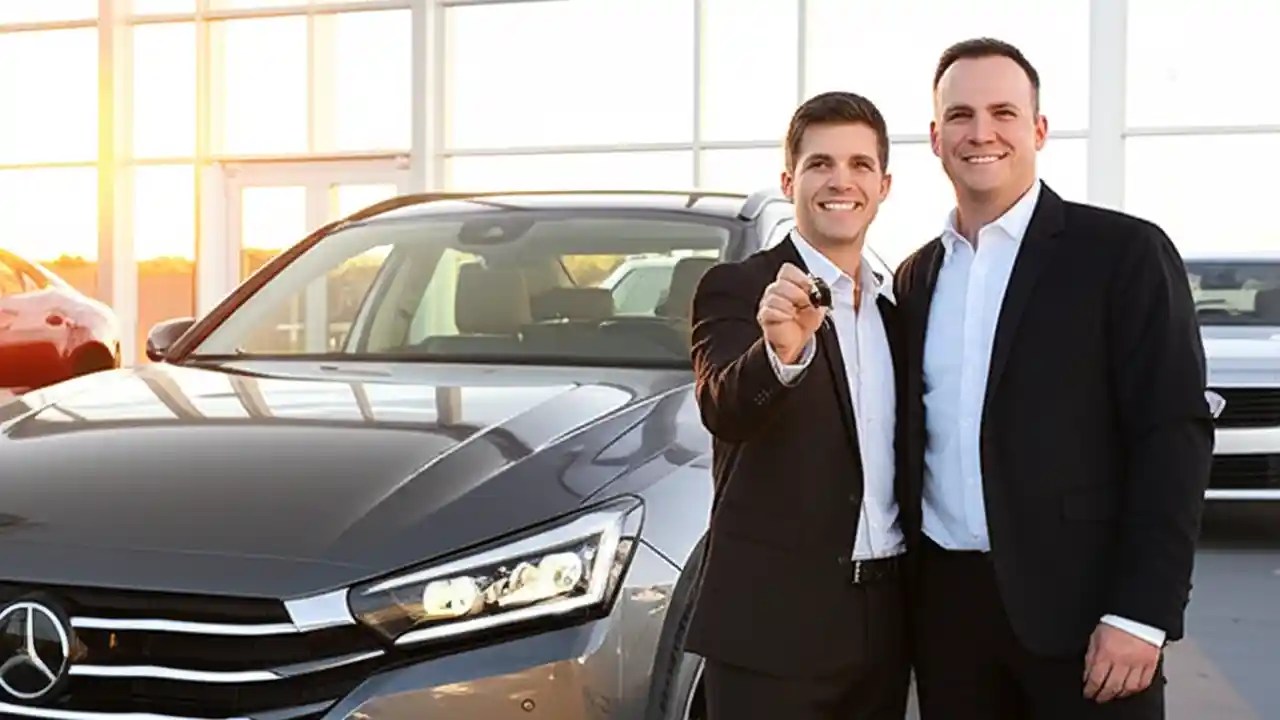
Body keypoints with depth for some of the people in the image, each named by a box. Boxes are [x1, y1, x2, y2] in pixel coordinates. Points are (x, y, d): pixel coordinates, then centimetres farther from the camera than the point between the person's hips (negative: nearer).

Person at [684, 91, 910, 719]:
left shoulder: (897, 304, 12)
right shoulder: (735, 288, -6)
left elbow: (906, 457, 16)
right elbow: (723, 408, -23)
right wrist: (781, 351, -43)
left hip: (885, 618, 6)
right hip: (772, 620, -5)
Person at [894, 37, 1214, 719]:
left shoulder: (1124, 252, -4)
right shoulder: (916, 277, 12)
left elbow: (1174, 435, -9)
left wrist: (1141, 612, -15)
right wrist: (906, 591, 8)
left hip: (1079, 604, -4)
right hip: (946, 602, 5)